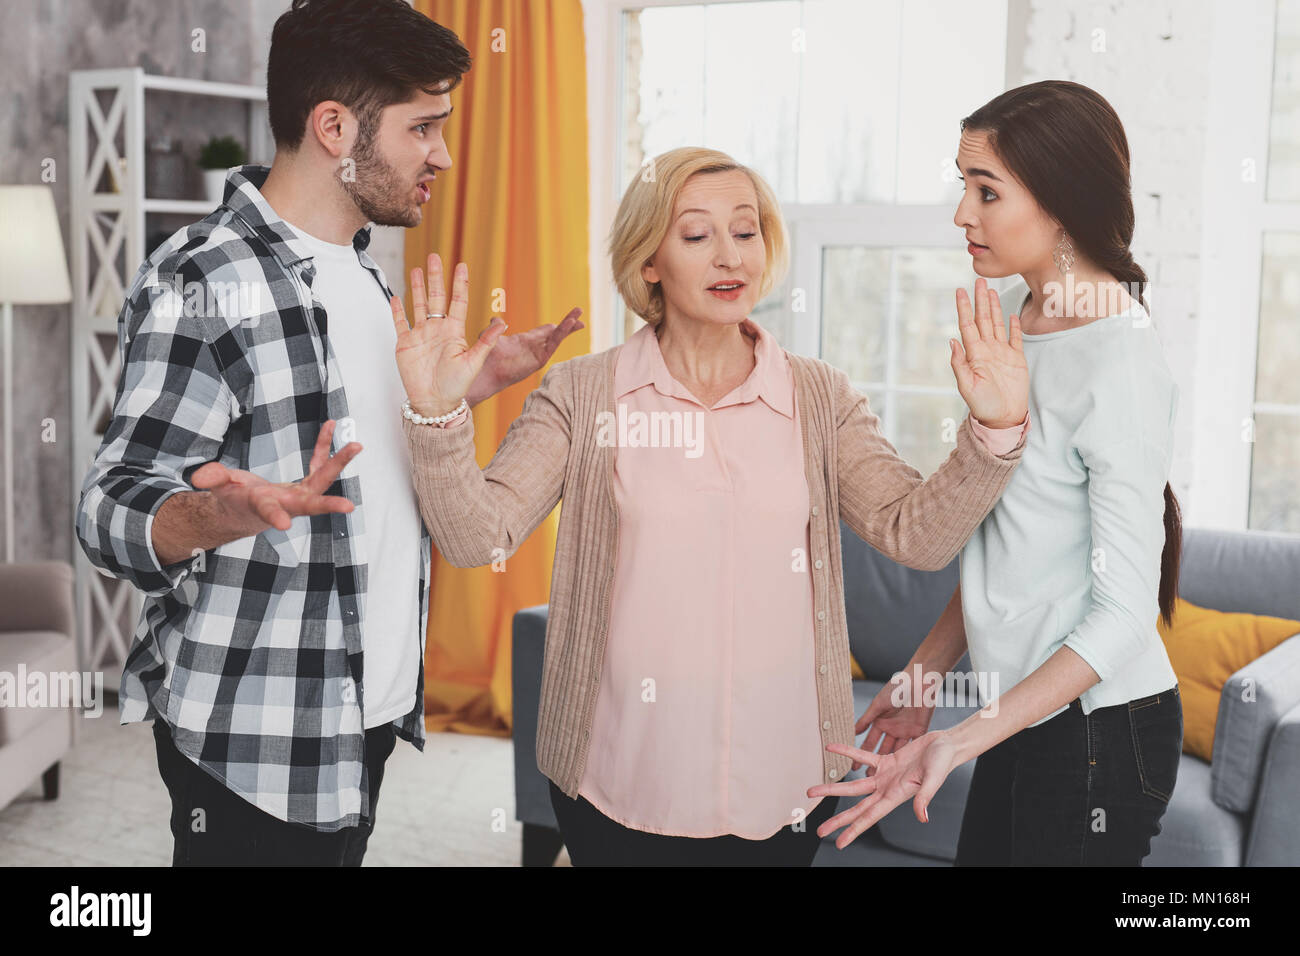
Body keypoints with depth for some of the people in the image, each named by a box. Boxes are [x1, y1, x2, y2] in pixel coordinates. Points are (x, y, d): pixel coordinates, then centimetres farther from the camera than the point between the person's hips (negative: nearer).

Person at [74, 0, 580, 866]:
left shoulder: (358, 269, 11)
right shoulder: (201, 284, -16)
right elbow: (114, 510, -19)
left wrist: (479, 382, 13)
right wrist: (223, 512, -39)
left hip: (373, 704, 8)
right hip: (256, 738, -8)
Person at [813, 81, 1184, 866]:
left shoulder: (1119, 364, -20)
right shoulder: (1028, 328, 6)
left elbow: (1123, 612, -20)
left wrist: (960, 743, -25)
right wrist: (925, 677, 14)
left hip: (1101, 732, -8)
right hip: (1026, 714, 8)